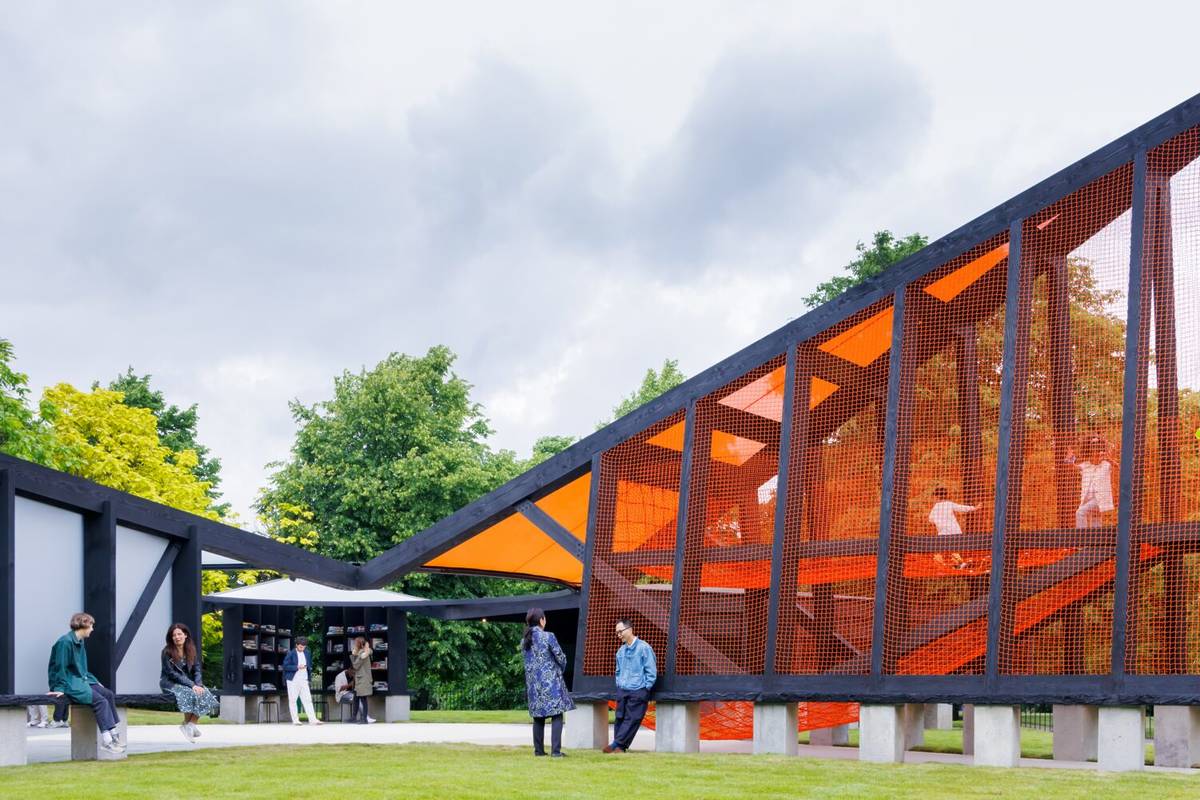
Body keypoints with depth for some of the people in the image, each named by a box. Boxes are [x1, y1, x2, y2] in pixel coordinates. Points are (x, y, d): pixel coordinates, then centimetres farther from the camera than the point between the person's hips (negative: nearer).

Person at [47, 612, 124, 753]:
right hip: (70, 684, -10)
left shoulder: (80, 643, 16)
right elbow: (60, 666, -16)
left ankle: (113, 733, -7)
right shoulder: (65, 642, -14)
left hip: (81, 680, 10)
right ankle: (106, 739, -20)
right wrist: (60, 688, -20)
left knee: (108, 693, -6)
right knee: (100, 700, -22)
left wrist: (94, 682, 18)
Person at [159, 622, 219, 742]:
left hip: (188, 682, 5)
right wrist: (192, 685, -22)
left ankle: (190, 724, -12)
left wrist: (198, 685, -15)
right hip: (170, 683, -5)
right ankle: (188, 725, -11)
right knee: (192, 695, -31)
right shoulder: (167, 652, -10)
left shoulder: (191, 650, 6)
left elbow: (196, 670, 5)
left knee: (206, 695, -20)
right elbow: (172, 674, -15)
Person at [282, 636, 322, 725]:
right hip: (293, 680, -4)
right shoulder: (290, 653, -6)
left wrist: (306, 666, -3)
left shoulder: (306, 653, 9)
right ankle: (295, 720, 7)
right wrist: (297, 667, -19)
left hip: (304, 680, 4)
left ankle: (313, 720, -5)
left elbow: (310, 663, 21)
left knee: (308, 700, -1)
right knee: (292, 700, 1)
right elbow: (285, 666, -10)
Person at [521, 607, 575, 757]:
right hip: (551, 681, -6)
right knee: (556, 716, -2)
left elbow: (529, 660, 11)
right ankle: (556, 750, -8)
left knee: (538, 717, 13)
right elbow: (560, 657, -6)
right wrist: (560, 669, 14)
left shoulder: (524, 640, 6)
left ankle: (538, 750, 14)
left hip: (533, 682, 6)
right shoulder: (548, 636, -11)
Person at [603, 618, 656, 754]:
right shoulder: (621, 651, 12)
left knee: (631, 720, -7)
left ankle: (616, 745, -7)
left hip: (638, 692, -6)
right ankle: (620, 747, 6)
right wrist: (619, 685, 13)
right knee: (620, 718, 3)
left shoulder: (644, 648, -8)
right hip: (622, 691, 6)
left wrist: (645, 689, -9)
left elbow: (651, 672, -8)